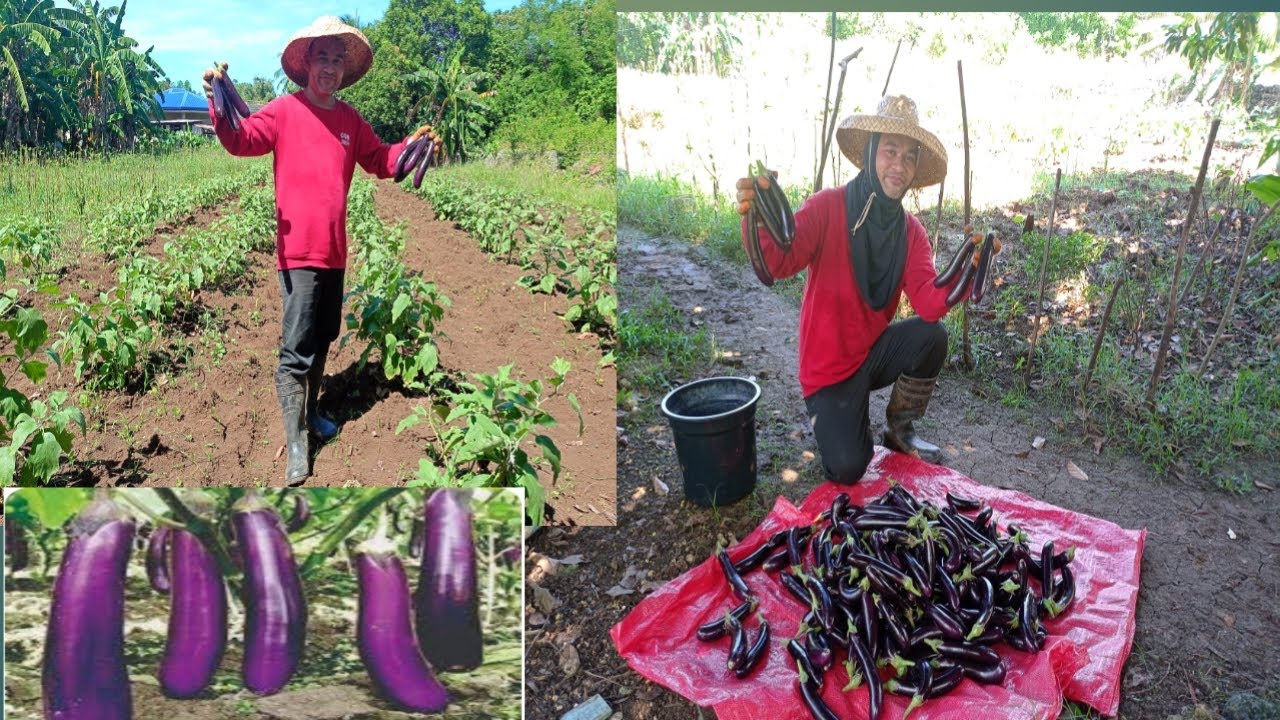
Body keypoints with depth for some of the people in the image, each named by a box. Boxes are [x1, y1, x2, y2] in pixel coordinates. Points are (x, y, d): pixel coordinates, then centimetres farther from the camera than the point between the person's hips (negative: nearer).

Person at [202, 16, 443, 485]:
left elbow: (381, 162, 16)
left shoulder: (350, 120, 10)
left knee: (324, 339, 18)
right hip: (298, 250, -6)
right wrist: (218, 104, -32)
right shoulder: (285, 111, -4)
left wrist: (412, 144, 0)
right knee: (297, 350, -6)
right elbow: (240, 142, -14)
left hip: (335, 250, 6)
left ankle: (310, 412, 36)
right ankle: (296, 446, 0)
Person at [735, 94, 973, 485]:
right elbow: (779, 263, -35)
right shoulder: (828, 207, -17)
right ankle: (828, 418, 17)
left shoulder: (911, 231, -3)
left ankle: (900, 430, 3)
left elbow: (929, 305, -15)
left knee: (932, 335, -24)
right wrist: (759, 218, -56)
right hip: (828, 366, -5)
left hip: (874, 351, 5)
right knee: (847, 469, -20)